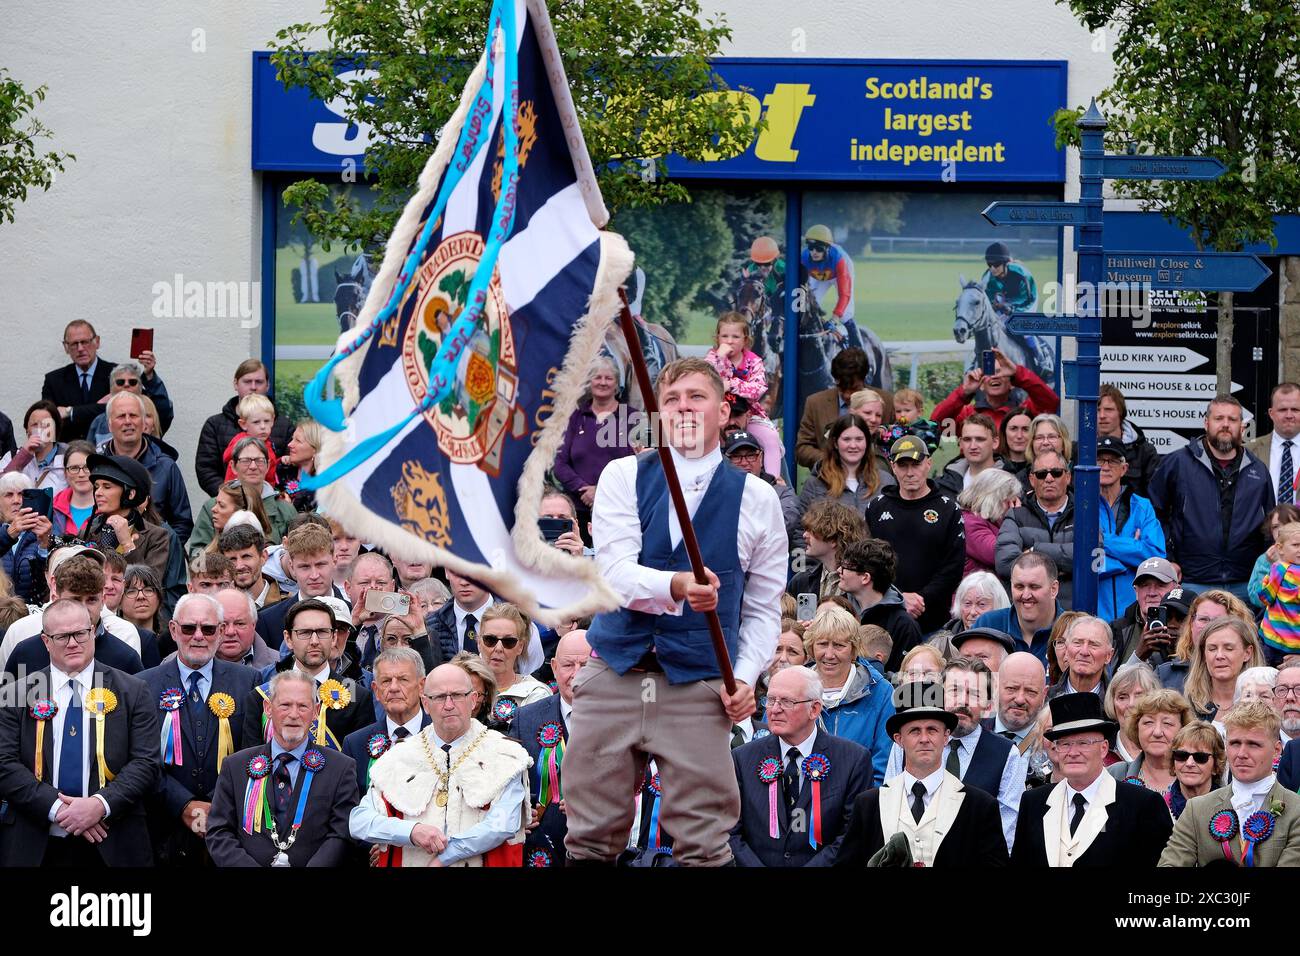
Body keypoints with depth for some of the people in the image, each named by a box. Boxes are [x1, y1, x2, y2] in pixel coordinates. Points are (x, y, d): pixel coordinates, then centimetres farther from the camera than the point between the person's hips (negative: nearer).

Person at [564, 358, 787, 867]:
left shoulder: (757, 498, 6)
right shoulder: (623, 477, 5)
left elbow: (763, 610, 10)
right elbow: (614, 574, -9)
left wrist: (745, 677, -6)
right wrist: (676, 587, -28)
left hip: (699, 687, 0)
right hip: (613, 673, 1)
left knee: (702, 844, -1)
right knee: (590, 838, 4)